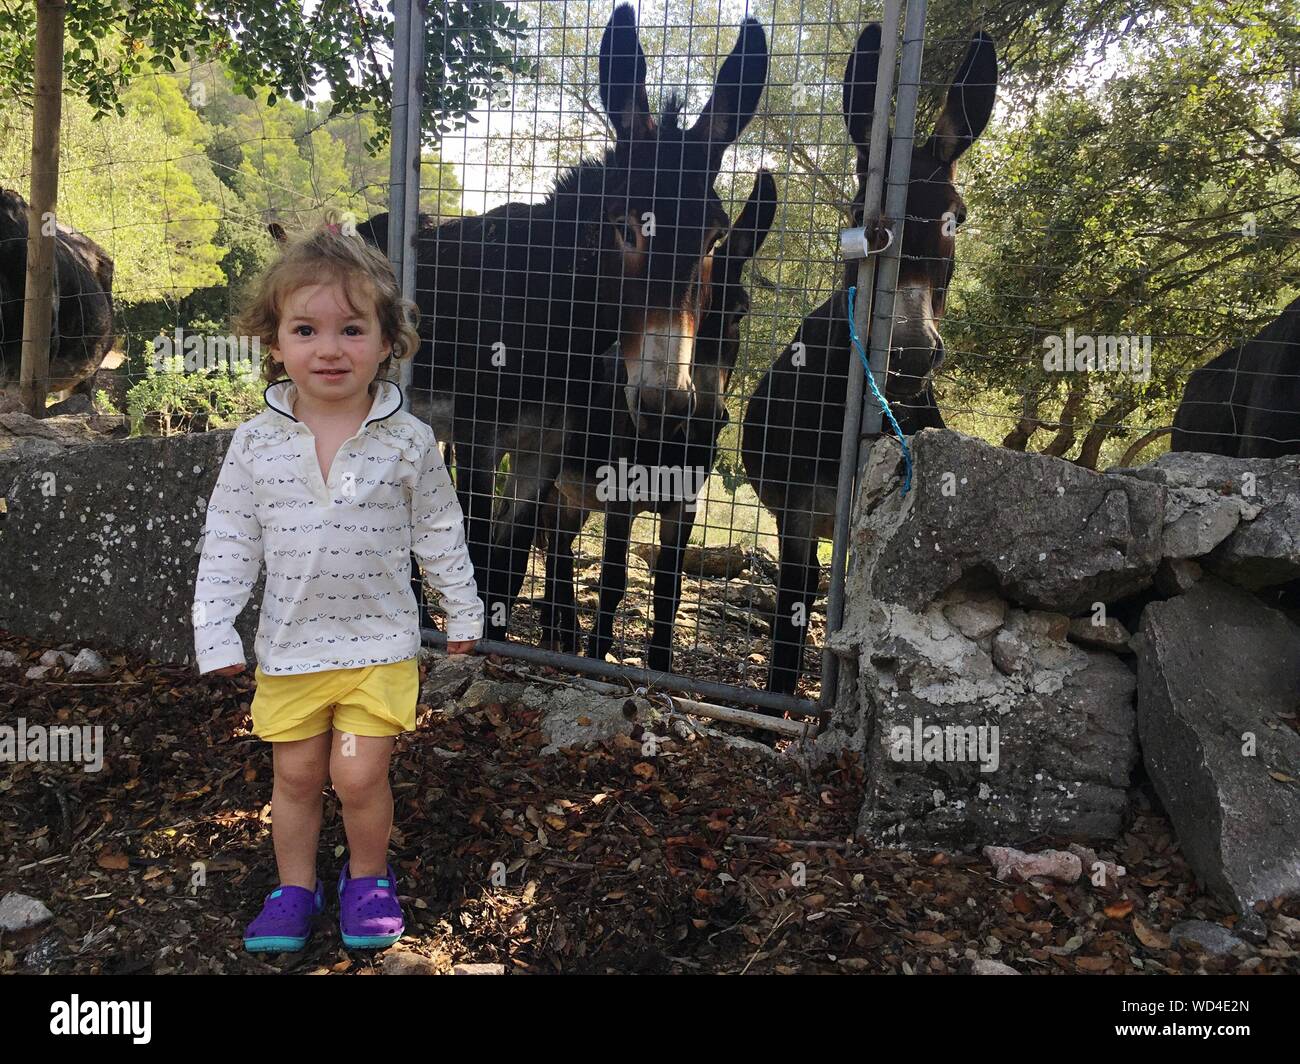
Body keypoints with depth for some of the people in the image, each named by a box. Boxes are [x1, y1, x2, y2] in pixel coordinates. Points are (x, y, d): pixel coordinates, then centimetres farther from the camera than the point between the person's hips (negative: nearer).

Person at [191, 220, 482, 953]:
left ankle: (368, 877, 27)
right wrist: (215, 630, -4)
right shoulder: (257, 443, -5)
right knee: (296, 775, 13)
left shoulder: (408, 440, -9)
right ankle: (295, 887, 36)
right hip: (289, 644, 2)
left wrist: (463, 611, 6)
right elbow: (229, 542, 0)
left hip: (379, 642, -2)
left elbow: (439, 532, 1)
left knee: (358, 774, -2)